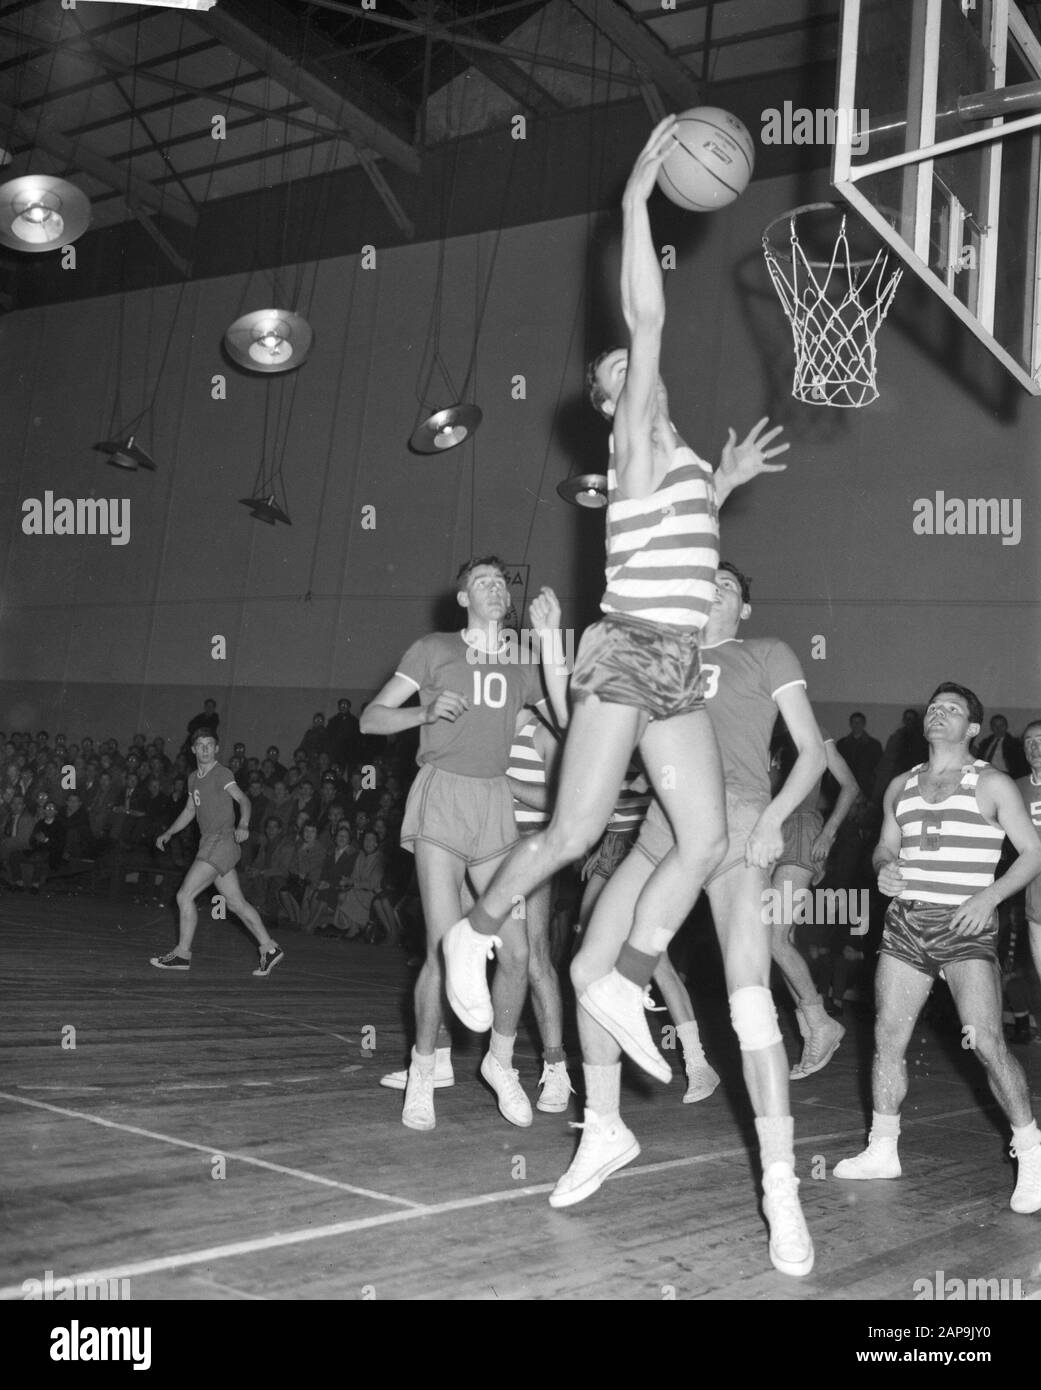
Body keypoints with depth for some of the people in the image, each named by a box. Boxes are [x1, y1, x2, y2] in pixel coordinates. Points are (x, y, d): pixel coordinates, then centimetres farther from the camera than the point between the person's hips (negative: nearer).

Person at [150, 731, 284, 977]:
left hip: (221, 842, -8)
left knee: (185, 896, -9)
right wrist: (168, 833, 20)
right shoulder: (194, 779, 18)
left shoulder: (222, 774, -8)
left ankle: (182, 954, 0)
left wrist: (243, 824, -38)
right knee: (236, 902, 8)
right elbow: (189, 812, 28)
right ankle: (269, 948, 12)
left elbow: (243, 799, -21)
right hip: (209, 843, 8)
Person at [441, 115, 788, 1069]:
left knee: (708, 840, 4)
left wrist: (722, 485, 30)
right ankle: (476, 933, 18)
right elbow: (647, 317, -14)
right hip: (628, 653, -8)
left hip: (677, 668, 8)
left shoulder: (676, 455, 20)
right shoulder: (636, 439, -2)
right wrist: (637, 201, -13)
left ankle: (624, 984, 13)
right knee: (575, 832, -6)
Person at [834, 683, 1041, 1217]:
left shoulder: (992, 784, 0)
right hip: (906, 922, 5)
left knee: (986, 1042, -14)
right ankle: (882, 1149, 18)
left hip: (966, 927, -5)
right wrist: (884, 869, 0)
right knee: (887, 1038, 5)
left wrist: (990, 896, -13)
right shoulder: (900, 786, 14)